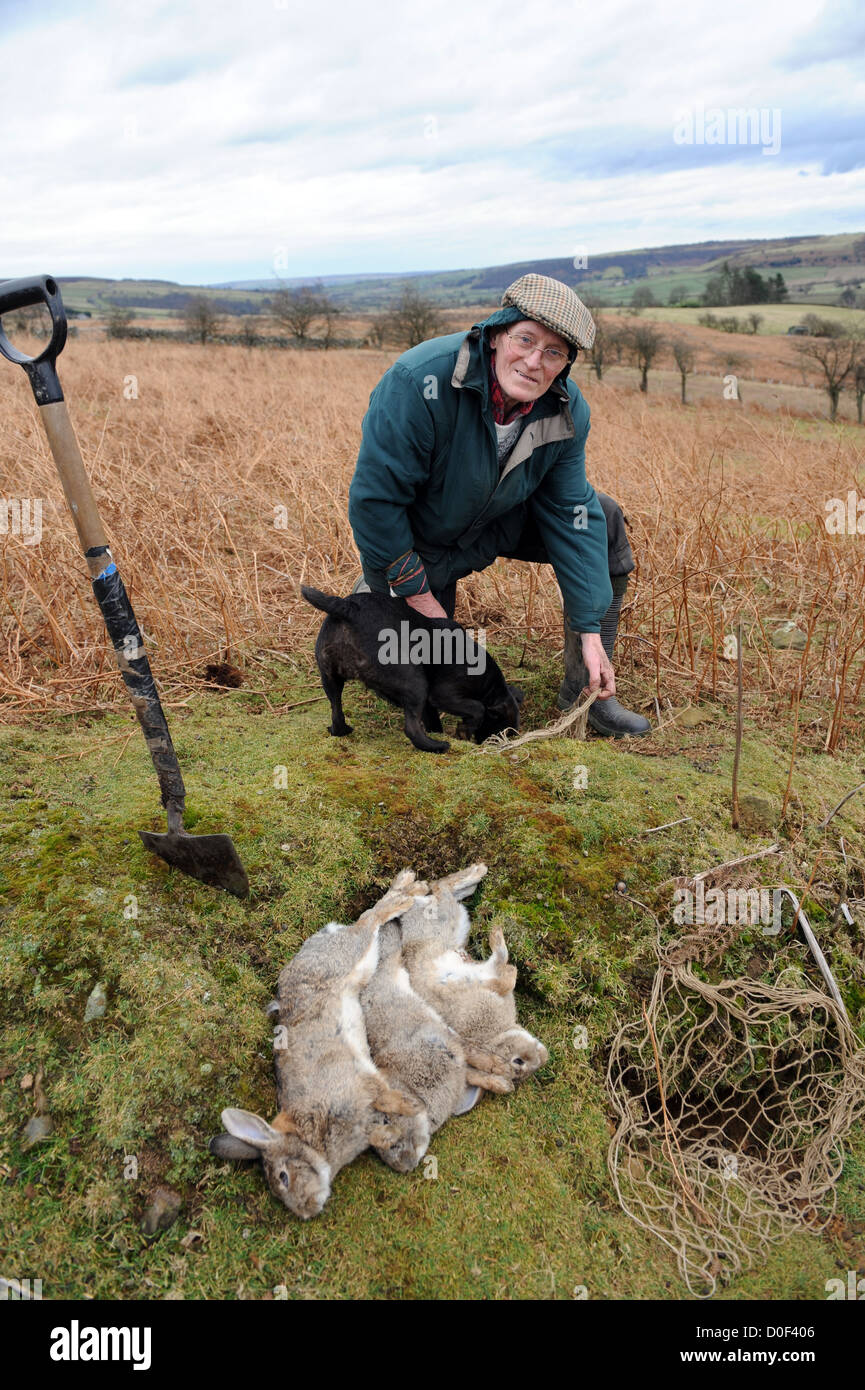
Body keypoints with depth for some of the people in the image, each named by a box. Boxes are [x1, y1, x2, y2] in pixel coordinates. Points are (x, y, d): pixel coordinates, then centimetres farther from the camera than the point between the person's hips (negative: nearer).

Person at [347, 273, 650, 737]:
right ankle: (373, 591, 29)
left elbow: (570, 514, -14)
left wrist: (590, 631, -18)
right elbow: (374, 498, -29)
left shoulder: (567, 411, -18)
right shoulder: (421, 381, -34)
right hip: (415, 539, -4)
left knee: (603, 523, -9)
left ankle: (587, 691, -2)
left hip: (499, 522, 5)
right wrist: (416, 593, -22)